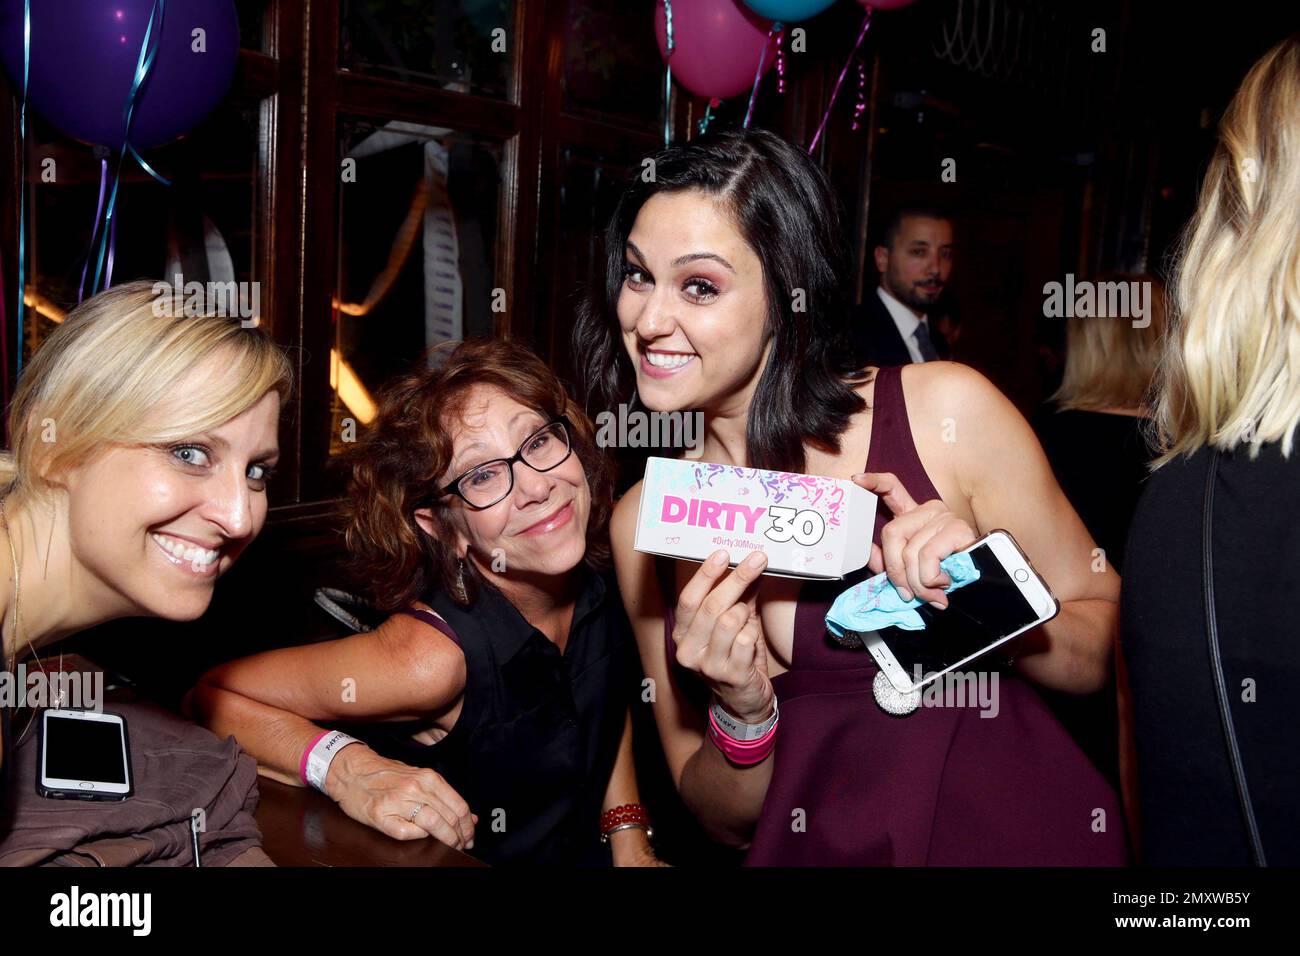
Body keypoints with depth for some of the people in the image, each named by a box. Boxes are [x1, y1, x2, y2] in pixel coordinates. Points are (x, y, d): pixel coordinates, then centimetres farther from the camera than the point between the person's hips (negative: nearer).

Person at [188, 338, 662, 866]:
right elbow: (210, 695, -19)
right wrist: (344, 766, -32)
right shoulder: (433, 657, -28)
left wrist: (631, 847, 2)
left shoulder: (597, 583, -12)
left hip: (590, 854, 3)